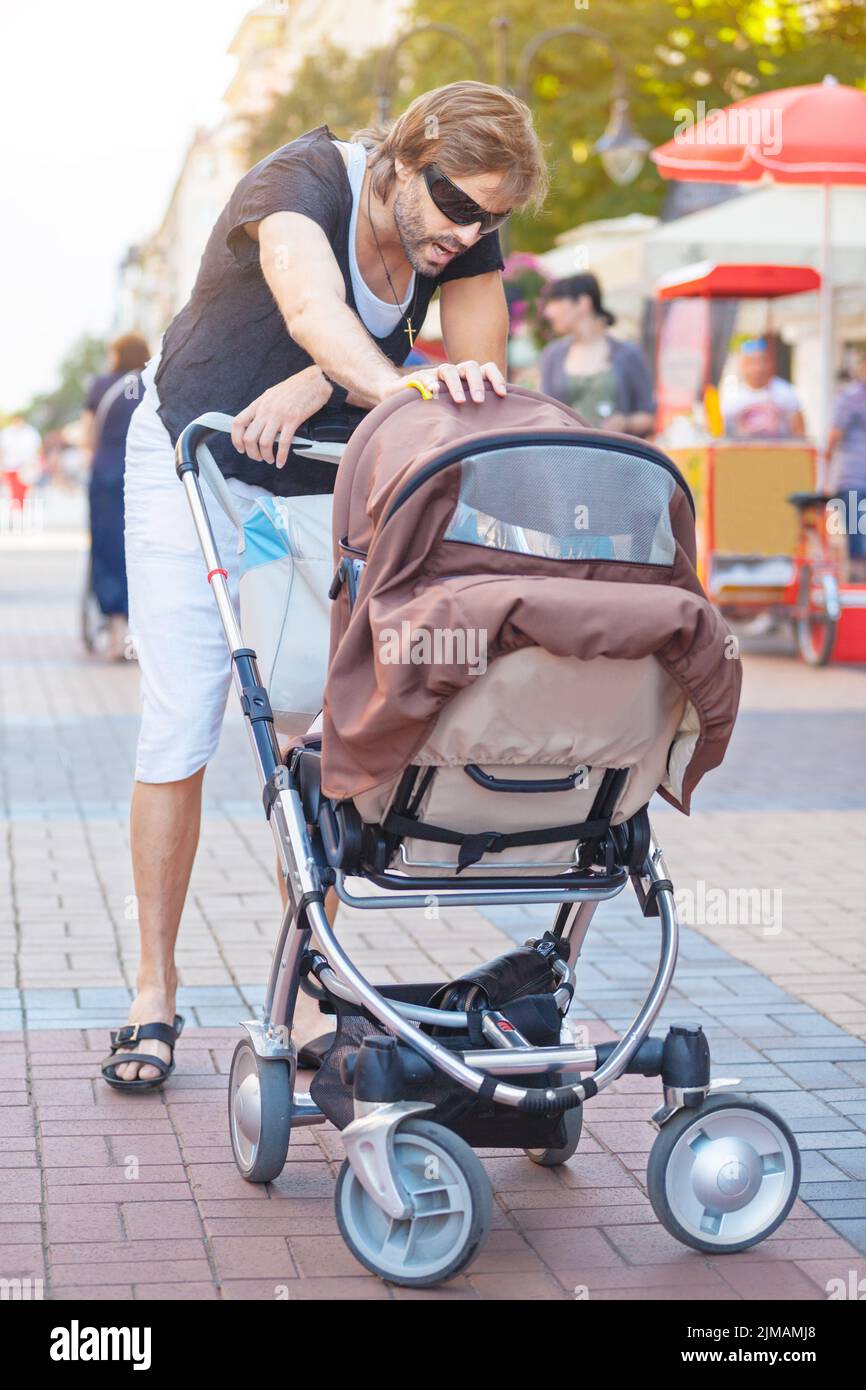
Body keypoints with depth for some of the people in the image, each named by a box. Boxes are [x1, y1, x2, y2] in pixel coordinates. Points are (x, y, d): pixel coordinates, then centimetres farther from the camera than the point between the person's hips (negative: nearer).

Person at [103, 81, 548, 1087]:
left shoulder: (467, 237, -12)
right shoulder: (301, 184, -28)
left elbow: (478, 375, -20)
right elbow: (313, 308, -48)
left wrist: (315, 387, -31)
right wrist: (395, 383, -69)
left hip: (324, 480, 4)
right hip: (195, 461, -4)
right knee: (178, 729, -5)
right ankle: (154, 990, 7)